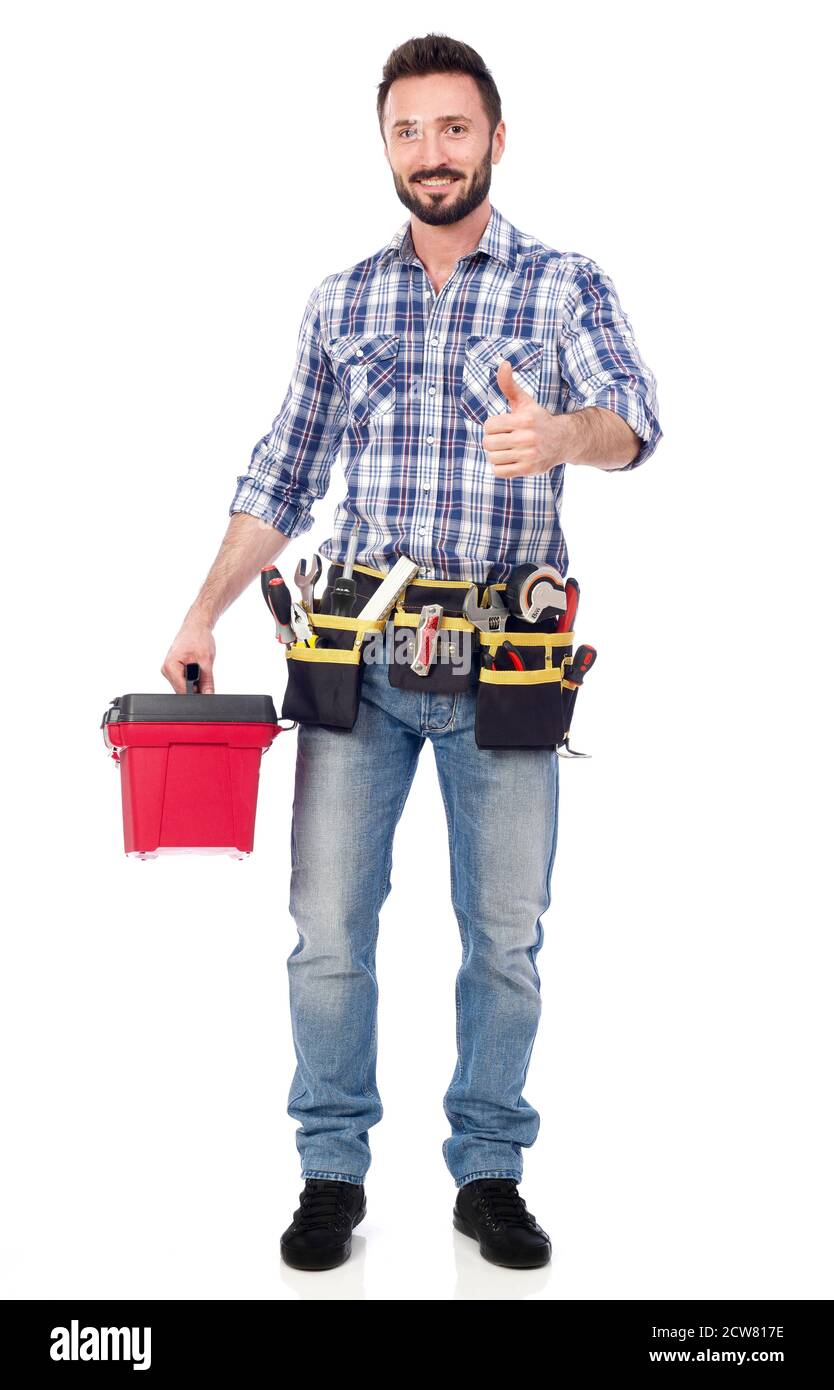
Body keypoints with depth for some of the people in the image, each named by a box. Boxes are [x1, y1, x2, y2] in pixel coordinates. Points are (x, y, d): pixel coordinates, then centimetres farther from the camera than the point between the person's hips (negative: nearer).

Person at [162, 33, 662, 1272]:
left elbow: (633, 420, -16)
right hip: (358, 652, 2)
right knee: (328, 927, 1)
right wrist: (203, 614, 7)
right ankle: (333, 1173, 16)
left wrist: (555, 434, -39)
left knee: (506, 934, 6)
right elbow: (282, 478, 15)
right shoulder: (342, 303, 11)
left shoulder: (564, 285, 3)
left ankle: (490, 1173, 21)